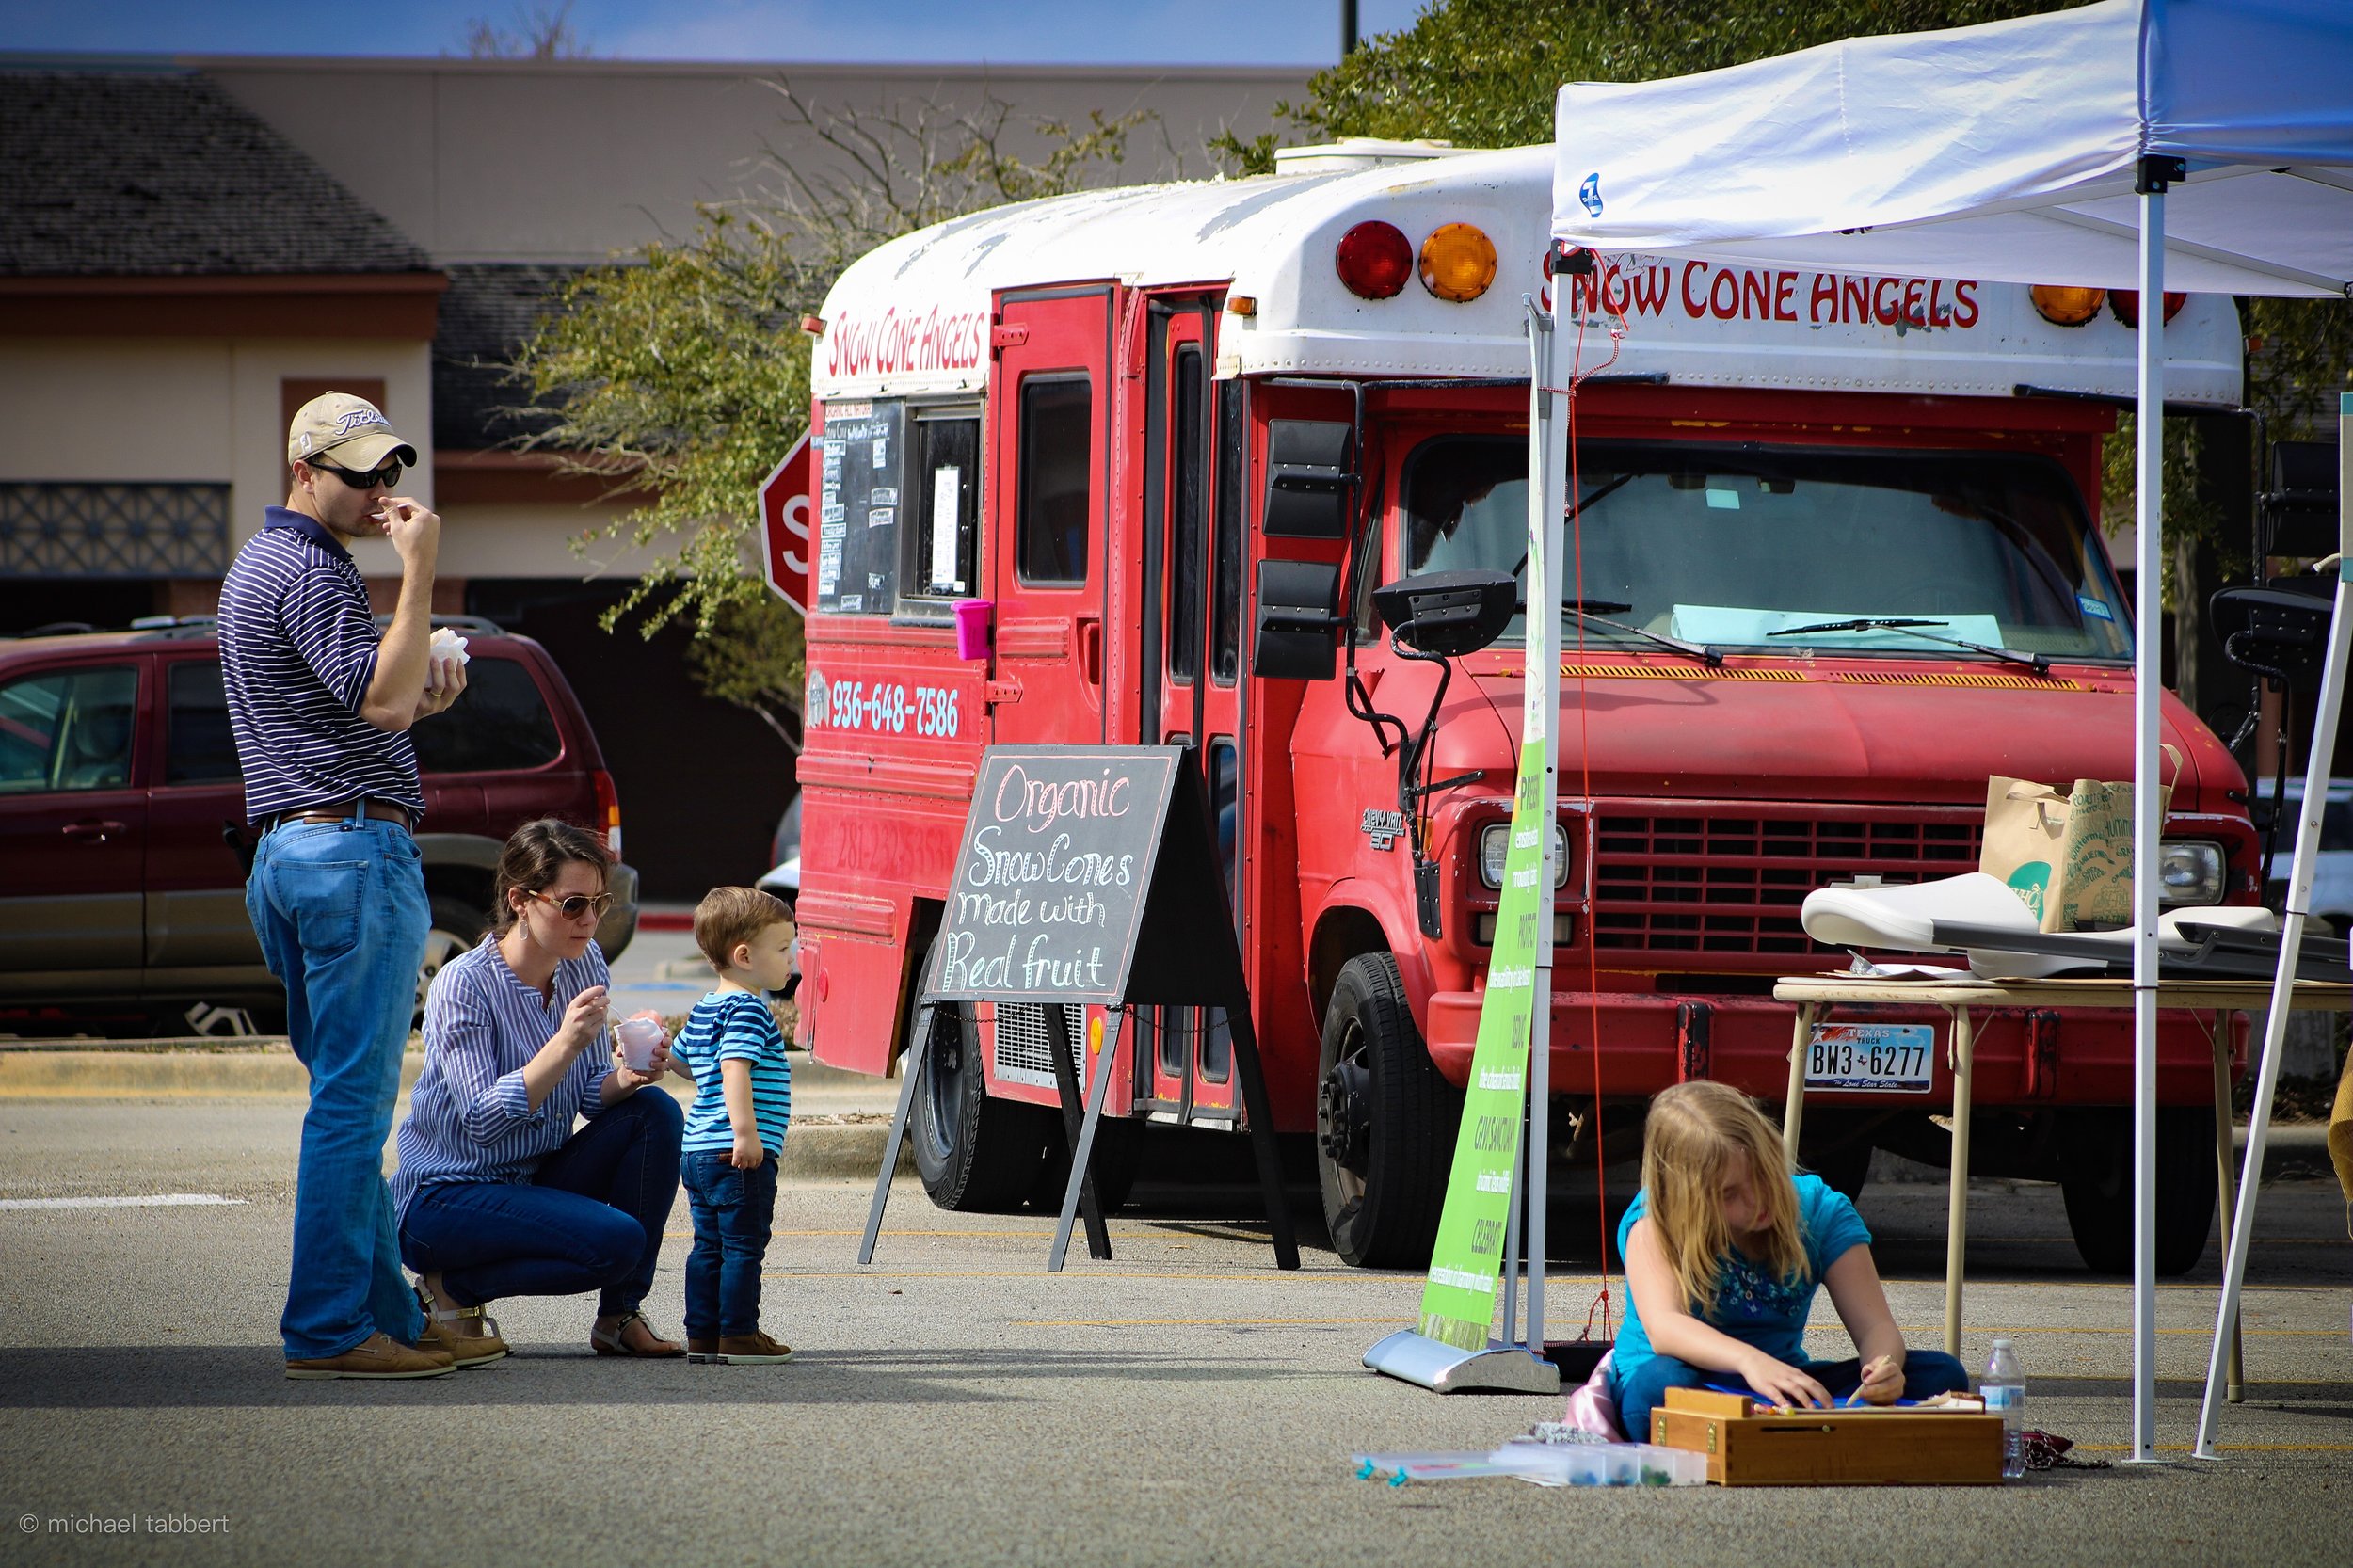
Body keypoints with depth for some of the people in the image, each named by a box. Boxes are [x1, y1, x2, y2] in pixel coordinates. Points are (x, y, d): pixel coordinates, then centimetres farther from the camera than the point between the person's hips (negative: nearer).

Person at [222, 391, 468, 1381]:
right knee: (352, 1102, -9)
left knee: (346, 1097, 12)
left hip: (283, 853, 11)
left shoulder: (254, 567, 22)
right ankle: (329, 1329, -10)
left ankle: (386, 1317, 15)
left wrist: (421, 690, 11)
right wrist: (419, 572, -20)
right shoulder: (311, 571, -11)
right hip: (356, 850, -11)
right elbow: (383, 701, -22)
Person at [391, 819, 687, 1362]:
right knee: (617, 1240, -26)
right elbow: (482, 1121, -26)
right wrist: (565, 1044, -35)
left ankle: (619, 1317, -3)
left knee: (654, 1113, -12)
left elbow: (590, 1095, 3)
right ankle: (452, 1288, -4)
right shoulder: (464, 985, -19)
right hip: (442, 1202, -7)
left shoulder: (584, 965, 1)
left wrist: (627, 1078, -21)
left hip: (535, 1183, 7)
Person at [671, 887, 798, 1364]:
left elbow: (682, 1055, 30)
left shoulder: (704, 1010, 16)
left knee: (710, 1246, 12)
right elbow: (735, 1069, -26)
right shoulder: (748, 1010, -14)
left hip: (699, 1148, 9)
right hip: (740, 1158, -9)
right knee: (743, 1244, -4)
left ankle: (702, 1336, 15)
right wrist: (746, 1132, -31)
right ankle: (738, 1336, -3)